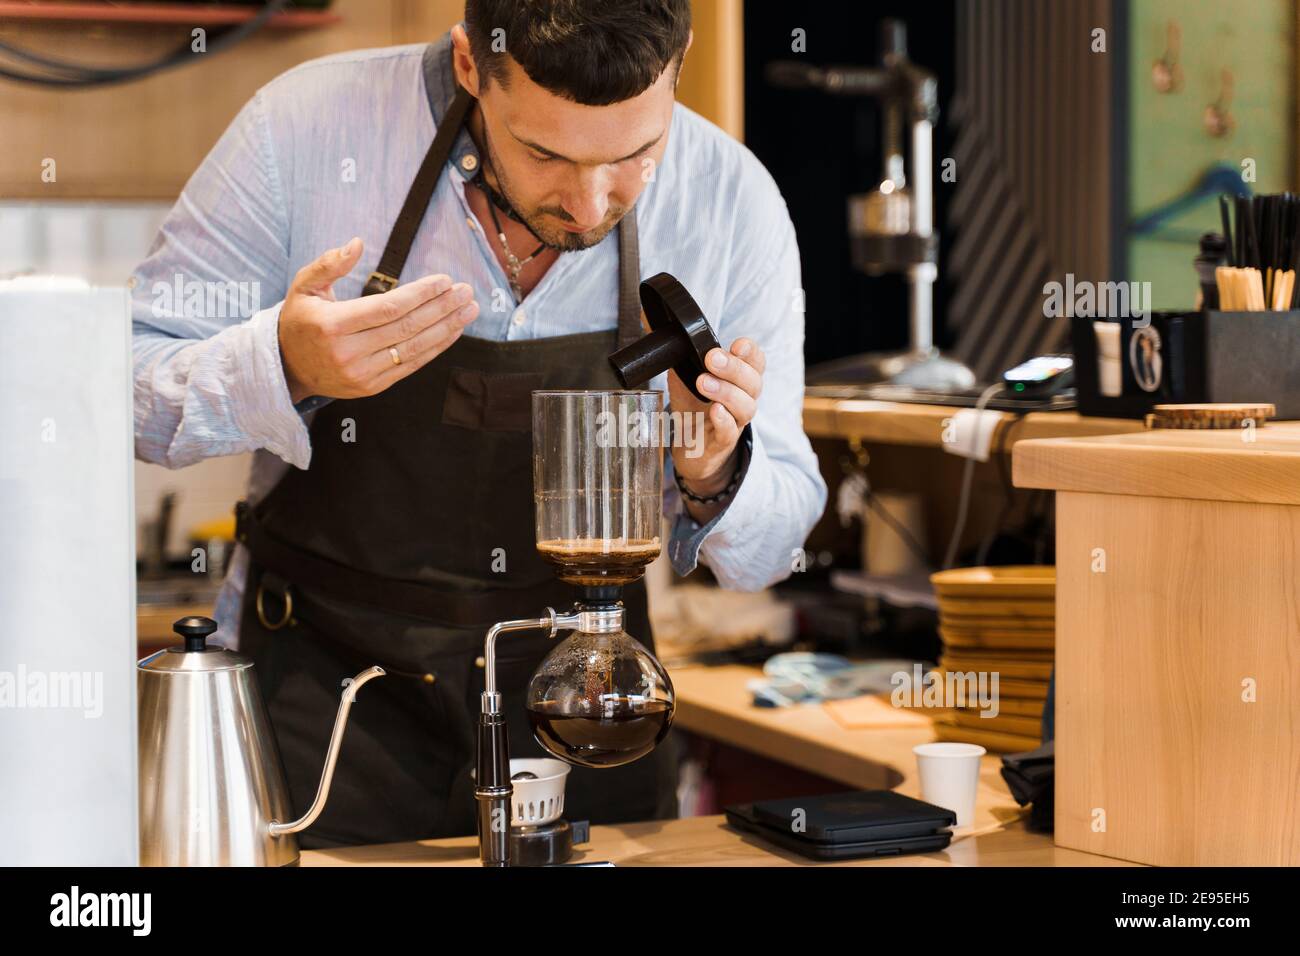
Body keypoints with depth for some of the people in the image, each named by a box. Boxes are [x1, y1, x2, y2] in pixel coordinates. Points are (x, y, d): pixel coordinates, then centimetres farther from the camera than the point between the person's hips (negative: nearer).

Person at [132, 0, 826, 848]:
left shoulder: (734, 201, -13)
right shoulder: (308, 131, -18)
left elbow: (767, 550, -3)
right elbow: (126, 386, -10)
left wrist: (711, 478, -26)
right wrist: (283, 367, -29)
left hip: (575, 695, 2)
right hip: (325, 676, -1)